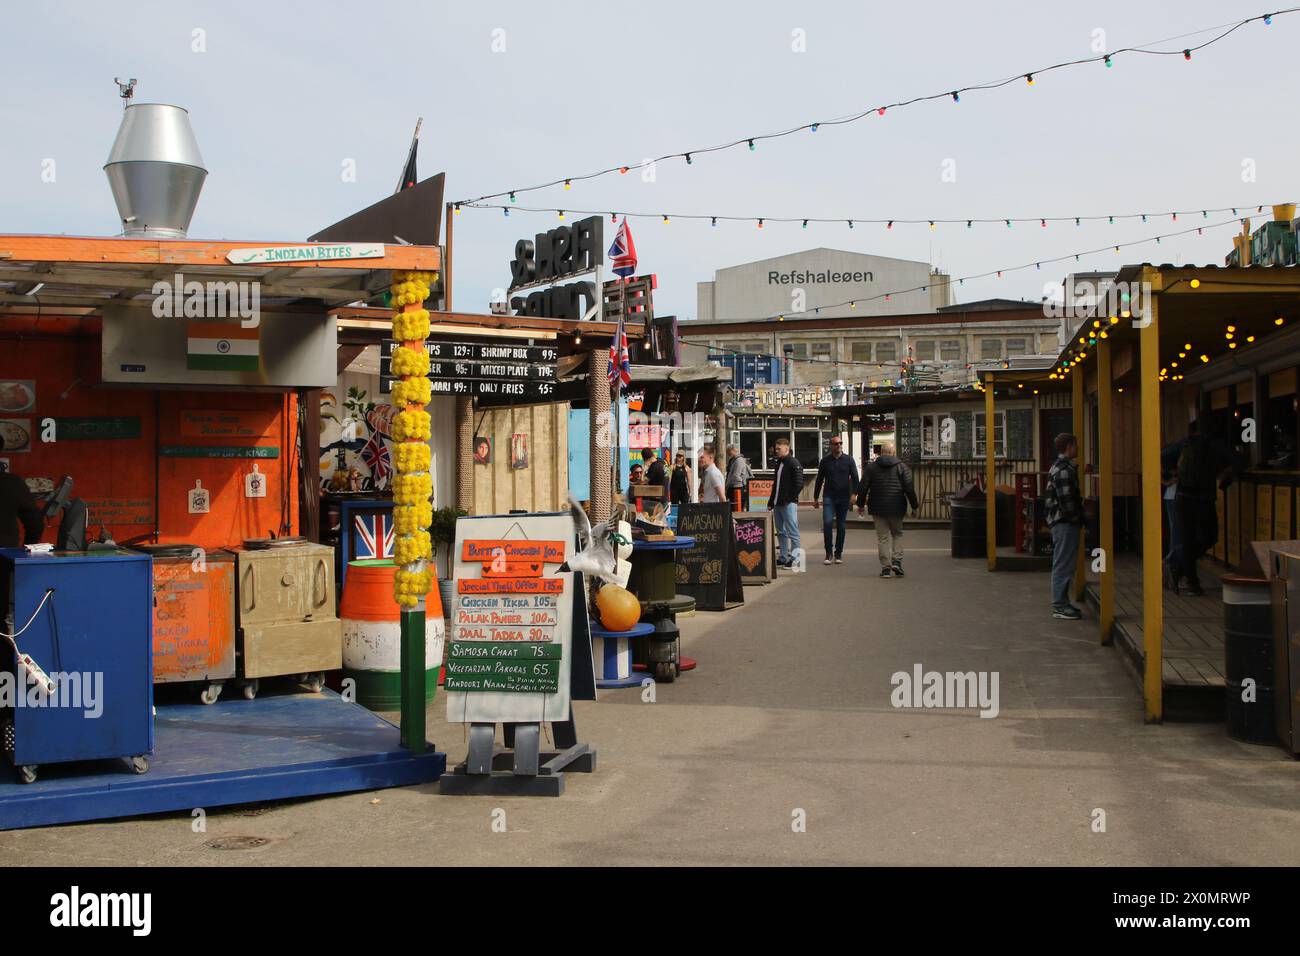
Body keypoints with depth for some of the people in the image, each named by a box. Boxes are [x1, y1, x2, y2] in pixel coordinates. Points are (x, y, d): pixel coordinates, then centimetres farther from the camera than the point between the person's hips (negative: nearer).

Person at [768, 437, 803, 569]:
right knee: (781, 532, 12)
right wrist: (771, 502, 17)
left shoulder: (794, 464, -9)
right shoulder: (779, 463, 17)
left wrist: (788, 499, -15)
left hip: (788, 504, -9)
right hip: (777, 504, 9)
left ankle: (795, 558, -4)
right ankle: (783, 557, 18)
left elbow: (799, 484, -14)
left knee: (792, 532, -6)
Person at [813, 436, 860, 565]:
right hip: (829, 497, 0)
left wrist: (854, 493, -12)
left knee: (841, 526, 5)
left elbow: (854, 477, 2)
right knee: (827, 523, -14)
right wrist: (815, 498, 9)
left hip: (844, 498, 0)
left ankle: (838, 554, 15)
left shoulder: (848, 460, 4)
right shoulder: (825, 461, 5)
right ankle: (829, 553, -4)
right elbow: (819, 480, 11)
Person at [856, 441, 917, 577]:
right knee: (897, 534, 17)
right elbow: (909, 488, -4)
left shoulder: (871, 467, 2)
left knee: (882, 538, 5)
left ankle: (885, 567, 2)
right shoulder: (902, 466, 0)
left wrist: (861, 504, 13)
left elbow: (863, 488, 2)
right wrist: (914, 506, 3)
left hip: (878, 509, 0)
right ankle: (896, 560, 0)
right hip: (896, 508, 0)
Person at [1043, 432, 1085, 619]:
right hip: (1065, 522, -11)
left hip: (1062, 522, 11)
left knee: (1063, 564, 15)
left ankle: (1061, 602, 21)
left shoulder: (1059, 466, 17)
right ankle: (1060, 605, -4)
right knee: (1063, 564, -7)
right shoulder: (1064, 470, -16)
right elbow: (1066, 500, -21)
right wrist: (1078, 520, -12)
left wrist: (1078, 520, 20)